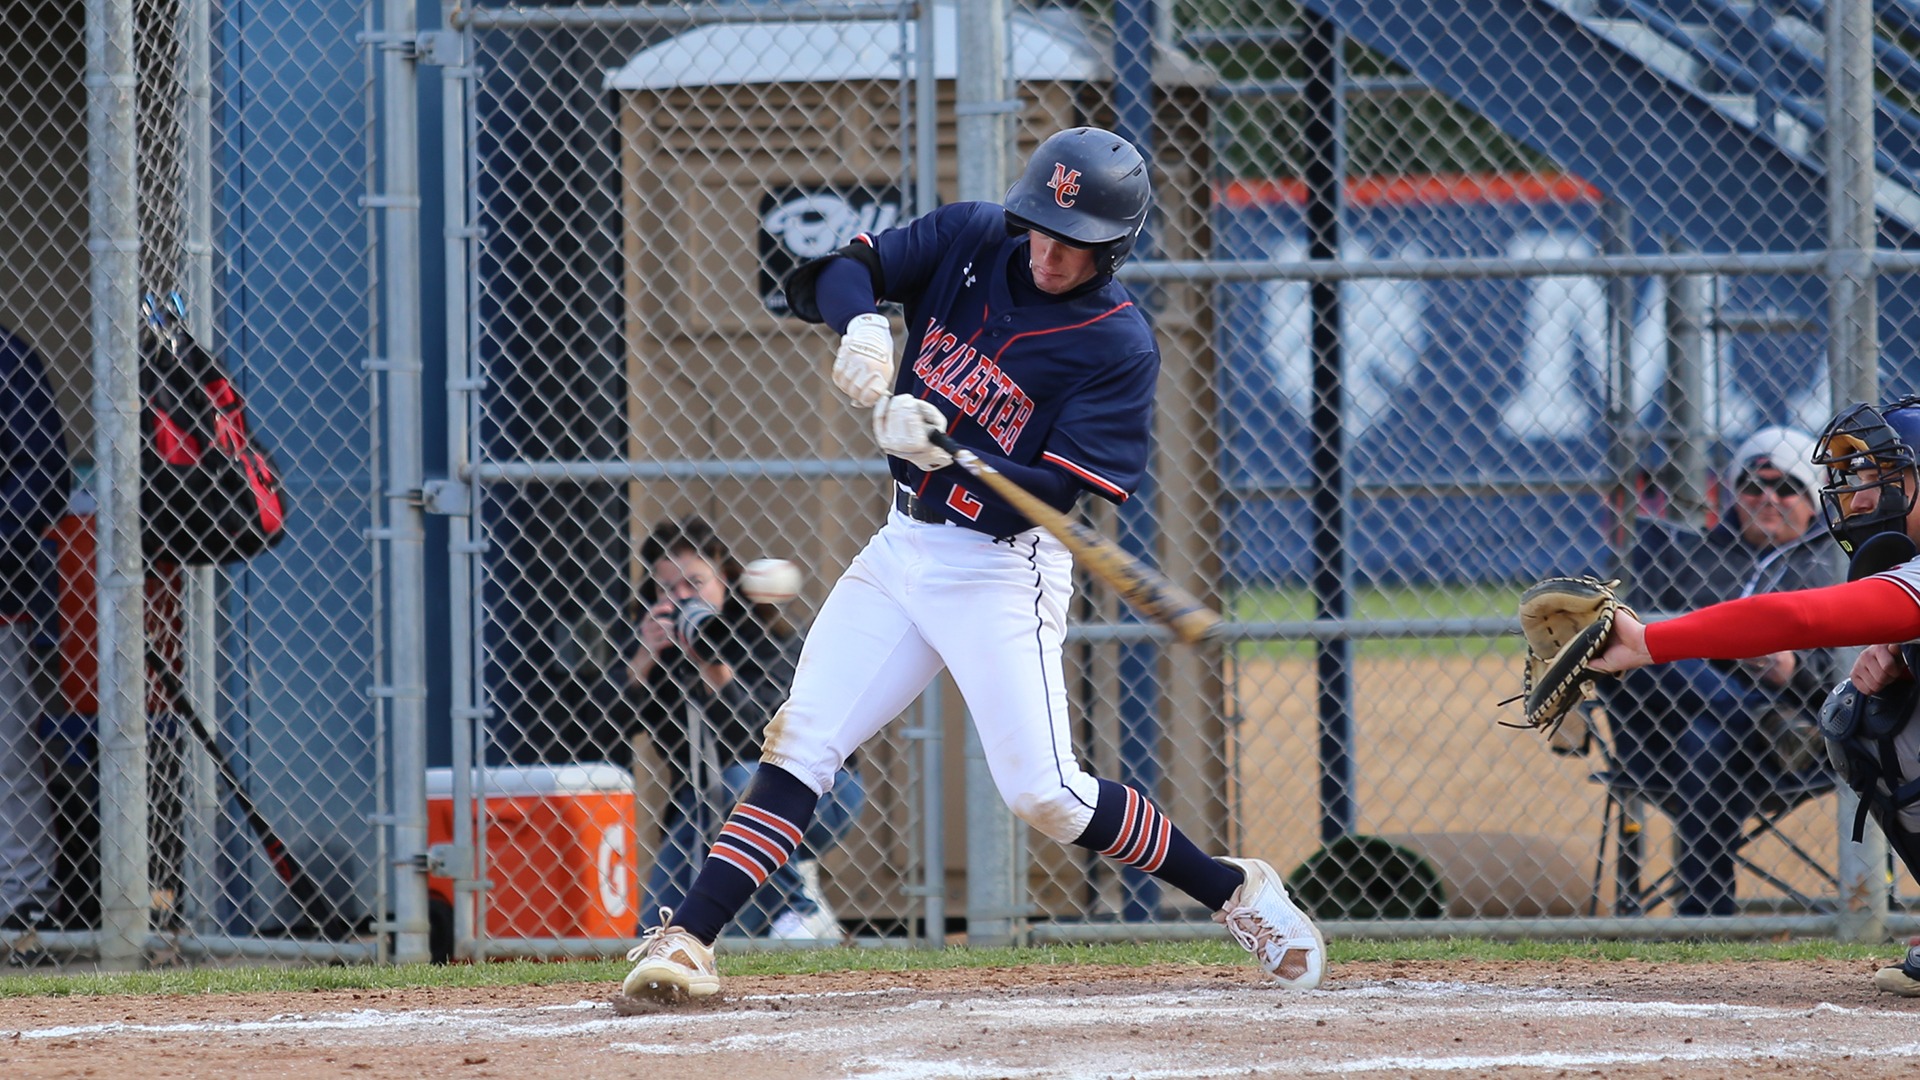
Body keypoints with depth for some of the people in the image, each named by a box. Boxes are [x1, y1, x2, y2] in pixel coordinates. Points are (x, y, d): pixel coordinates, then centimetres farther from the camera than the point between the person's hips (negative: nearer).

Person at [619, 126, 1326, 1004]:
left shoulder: (1118, 346, -14)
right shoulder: (970, 240, 1)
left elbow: (1054, 493, -19)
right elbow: (830, 270, -1)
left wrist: (936, 453, -32)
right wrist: (861, 322, -23)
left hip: (1002, 568, -5)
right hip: (903, 547, 5)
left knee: (1043, 794, -11)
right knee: (801, 743, -4)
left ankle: (1237, 894, 6)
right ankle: (687, 941, -7)